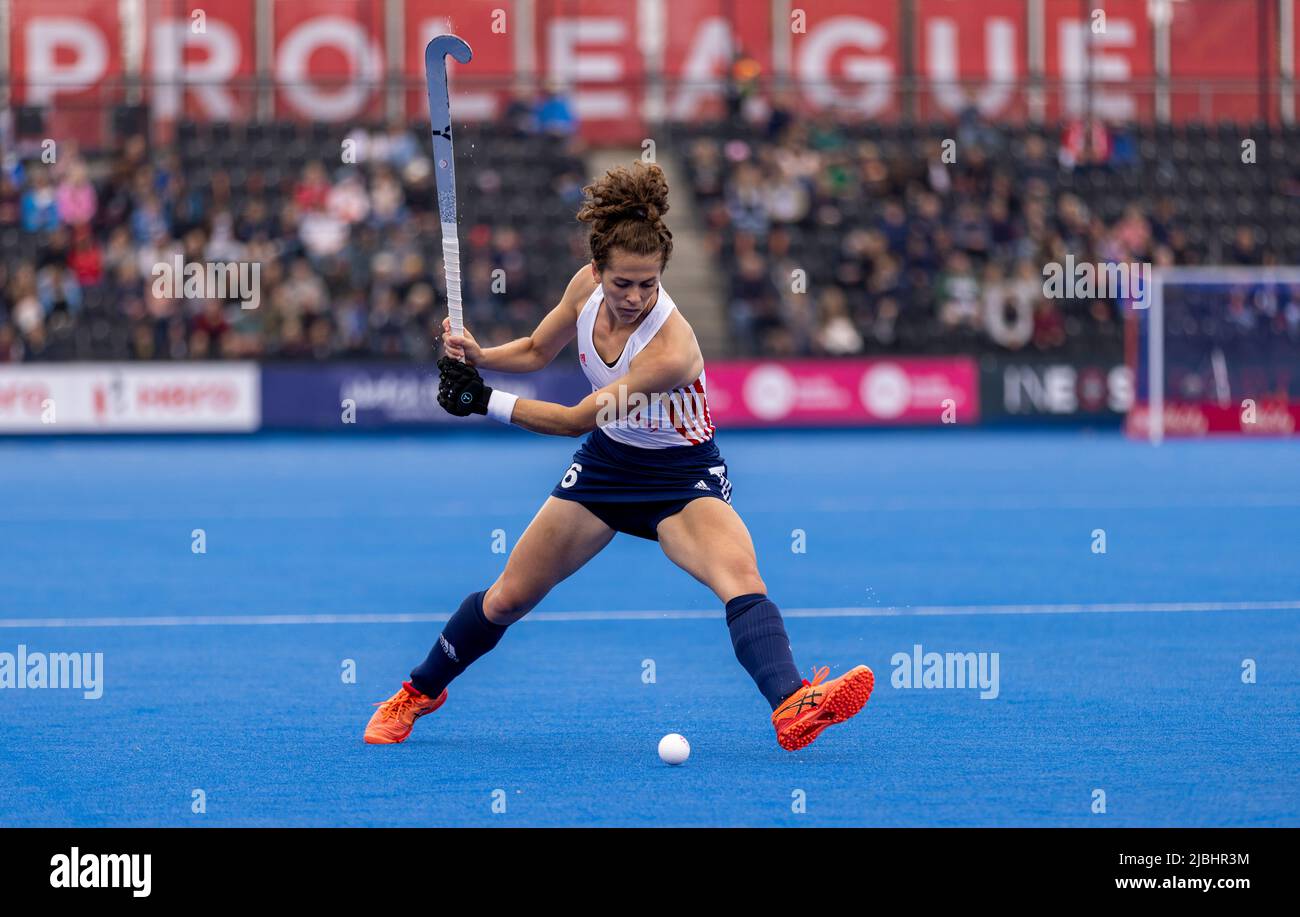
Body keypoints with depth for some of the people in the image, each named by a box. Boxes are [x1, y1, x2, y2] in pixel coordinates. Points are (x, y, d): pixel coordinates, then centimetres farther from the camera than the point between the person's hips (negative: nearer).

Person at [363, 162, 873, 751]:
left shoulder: (671, 348, -34)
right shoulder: (587, 287, -15)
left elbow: (576, 420, -26)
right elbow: (536, 351, 5)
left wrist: (484, 401, -23)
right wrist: (478, 357, -14)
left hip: (682, 477, -5)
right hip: (605, 463, 5)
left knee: (742, 578, -34)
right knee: (507, 598, 10)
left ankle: (792, 708, -51)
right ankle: (419, 693, 33)